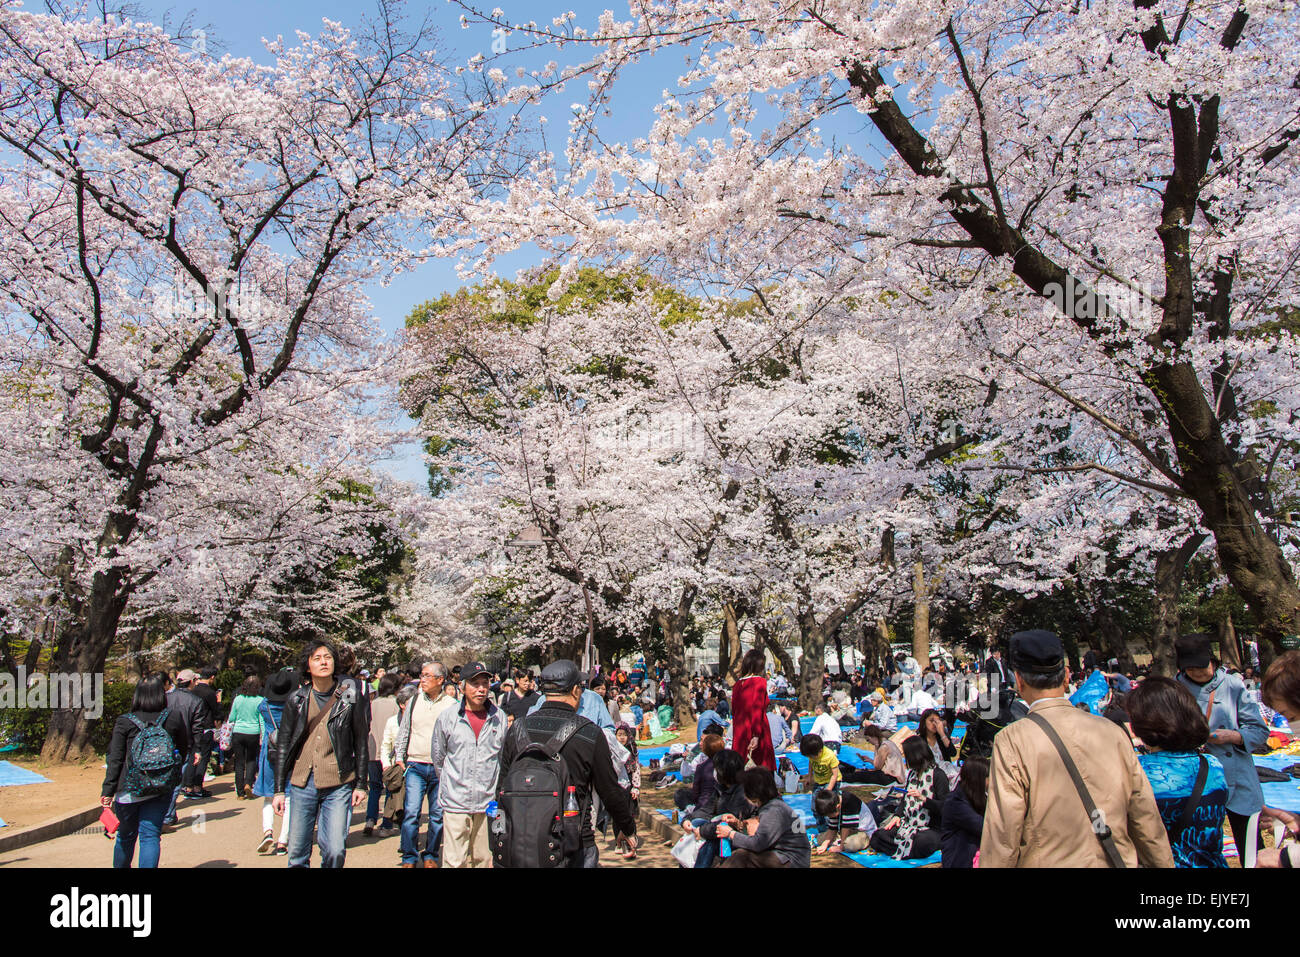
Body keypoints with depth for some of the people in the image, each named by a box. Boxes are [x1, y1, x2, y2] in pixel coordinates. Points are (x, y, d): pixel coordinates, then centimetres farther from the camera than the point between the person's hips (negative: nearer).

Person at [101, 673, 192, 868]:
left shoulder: (124, 722, -5)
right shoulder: (175, 719, -4)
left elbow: (115, 759, -6)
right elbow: (183, 750, 7)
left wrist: (108, 791, -2)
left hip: (129, 790, 0)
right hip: (161, 792, 0)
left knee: (126, 836, 17)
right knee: (151, 835, 4)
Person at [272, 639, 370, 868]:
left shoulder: (350, 697, 0)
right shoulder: (297, 699, 5)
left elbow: (361, 743, 4)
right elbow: (283, 745, 9)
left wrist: (361, 784, 2)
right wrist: (279, 790, 6)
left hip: (339, 785, -2)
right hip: (302, 783, 2)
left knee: (335, 852, -7)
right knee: (297, 854, 8)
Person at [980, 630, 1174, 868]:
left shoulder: (1012, 741, -15)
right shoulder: (1112, 732, -2)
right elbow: (1147, 821, 5)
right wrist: (1164, 863, 17)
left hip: (1047, 862, -4)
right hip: (1119, 861, 4)